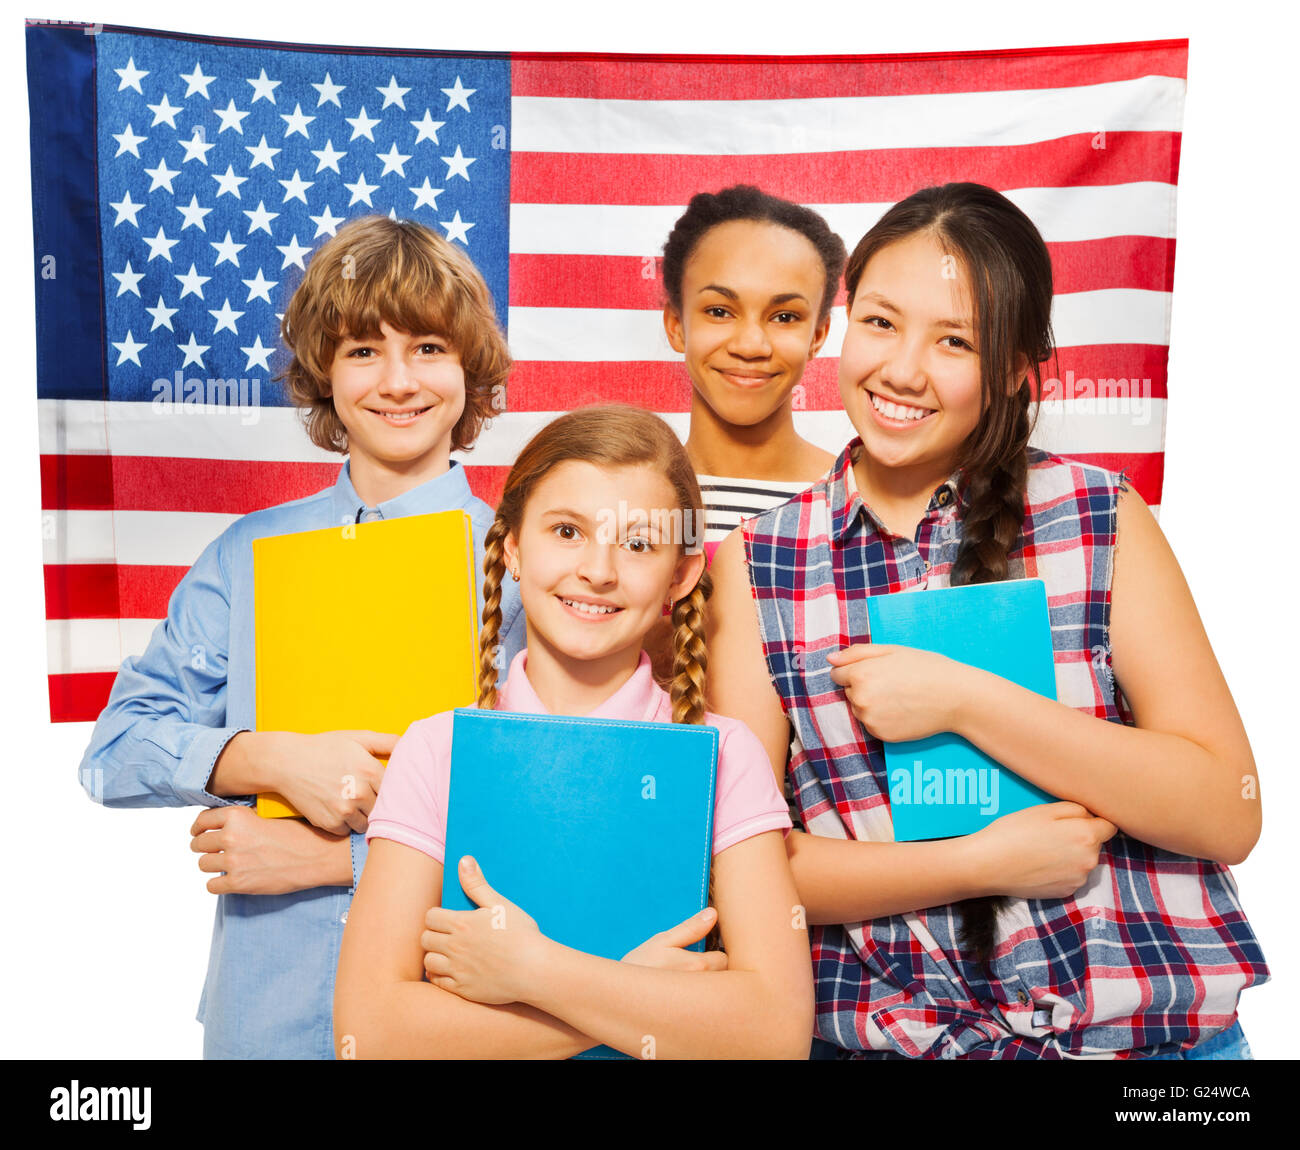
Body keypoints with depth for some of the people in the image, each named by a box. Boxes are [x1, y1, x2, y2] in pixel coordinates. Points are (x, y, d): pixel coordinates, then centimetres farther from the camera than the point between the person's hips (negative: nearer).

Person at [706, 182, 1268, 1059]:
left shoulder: (1102, 518, -5)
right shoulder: (757, 561, -4)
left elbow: (1228, 815, -9)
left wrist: (965, 700, -18)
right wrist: (983, 863, -15)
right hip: (880, 1030, 0)